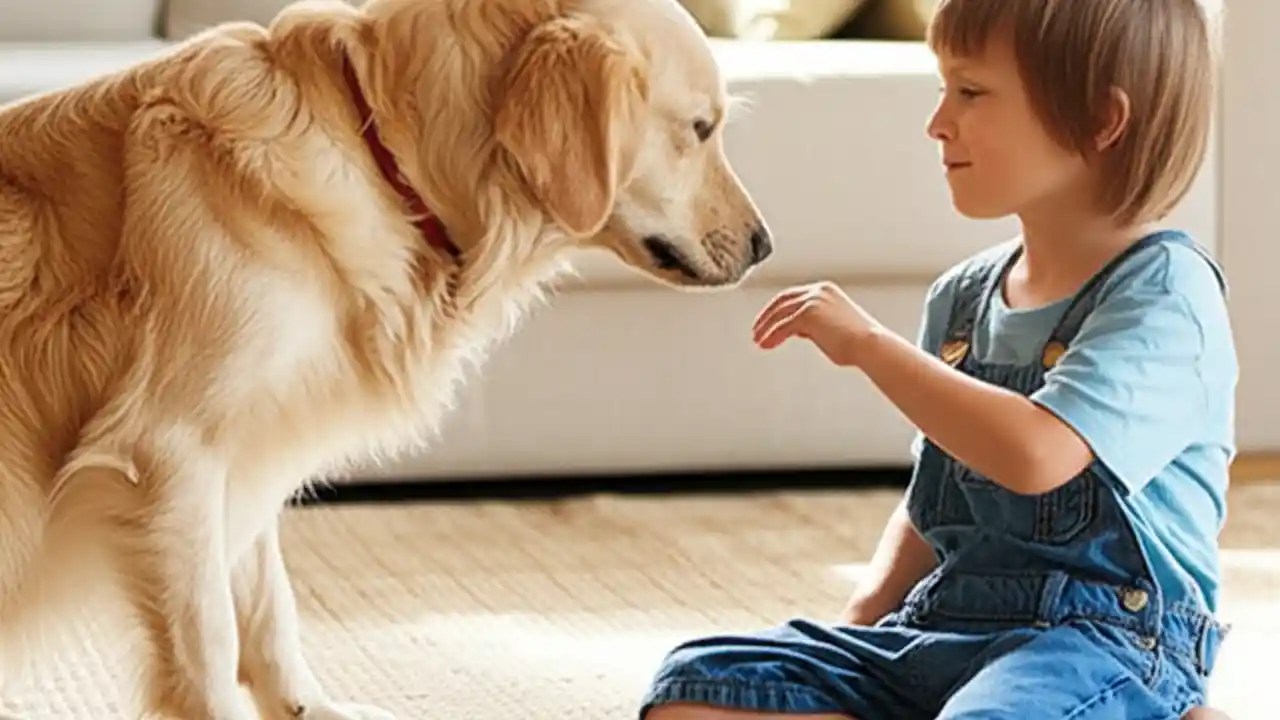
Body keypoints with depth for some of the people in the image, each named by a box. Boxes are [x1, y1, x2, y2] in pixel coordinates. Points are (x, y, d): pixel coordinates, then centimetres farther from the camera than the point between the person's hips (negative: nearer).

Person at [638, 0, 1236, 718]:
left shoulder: (1164, 290, -10)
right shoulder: (963, 298, 14)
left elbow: (1035, 456, -27)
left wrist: (869, 344, -17)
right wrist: (865, 614, 7)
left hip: (1104, 638, -7)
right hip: (943, 627, 7)